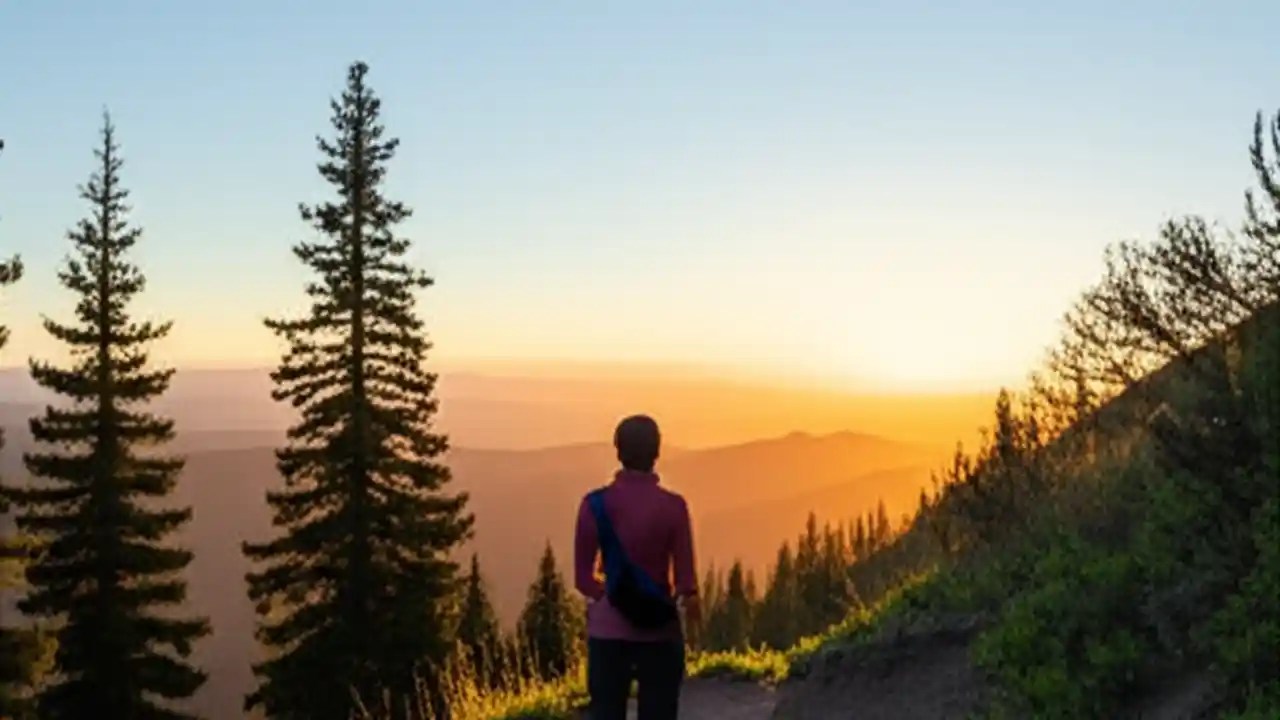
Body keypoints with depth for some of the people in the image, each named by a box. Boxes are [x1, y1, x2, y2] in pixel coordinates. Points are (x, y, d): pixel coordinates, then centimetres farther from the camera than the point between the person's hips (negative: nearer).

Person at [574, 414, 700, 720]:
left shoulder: (596, 503, -5)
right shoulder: (671, 505, -10)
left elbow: (583, 577, -1)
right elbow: (685, 582, -7)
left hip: (608, 630, 1)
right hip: (659, 630, -1)